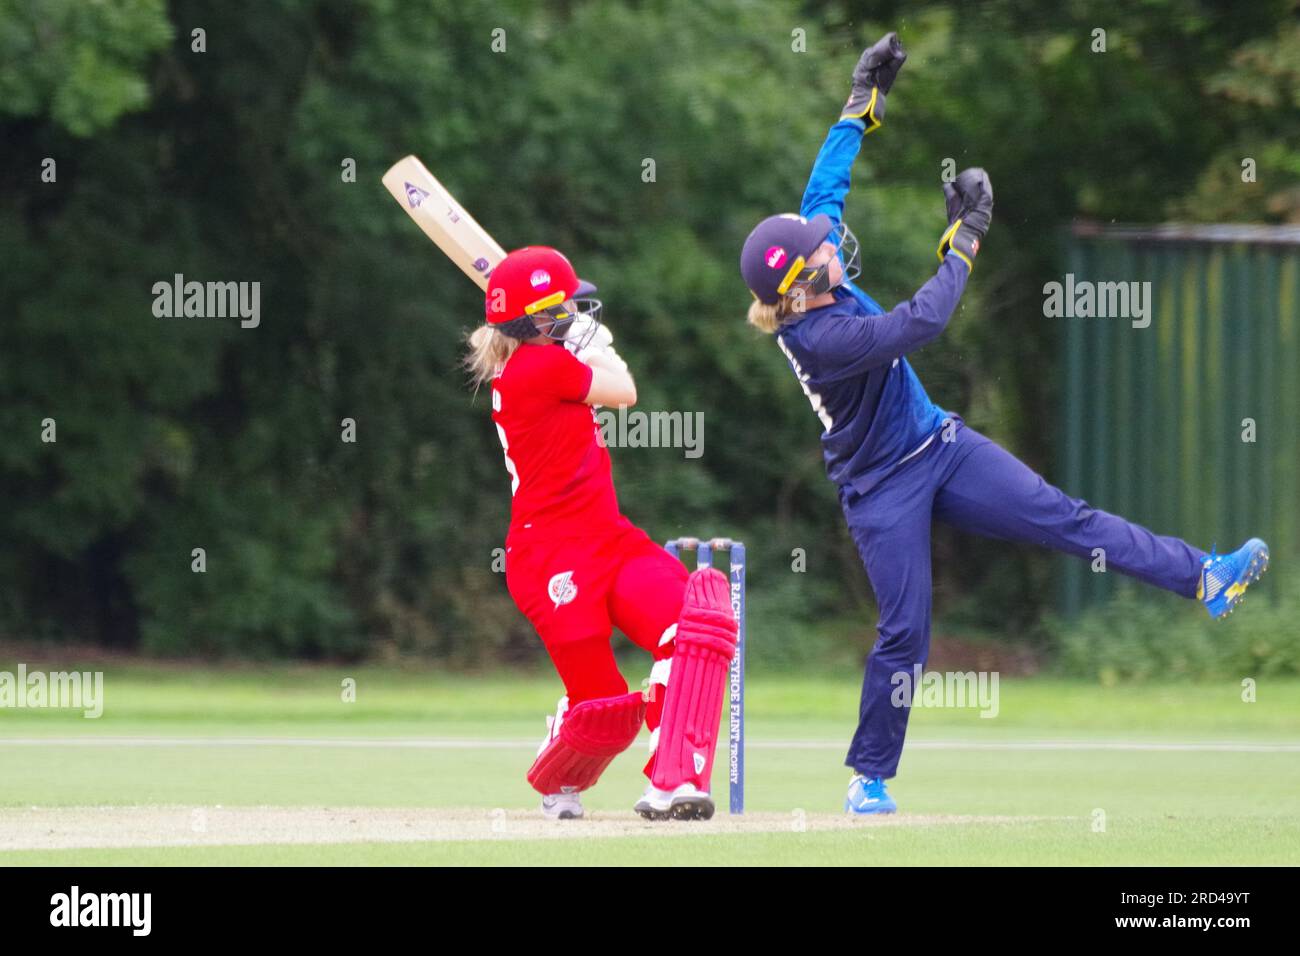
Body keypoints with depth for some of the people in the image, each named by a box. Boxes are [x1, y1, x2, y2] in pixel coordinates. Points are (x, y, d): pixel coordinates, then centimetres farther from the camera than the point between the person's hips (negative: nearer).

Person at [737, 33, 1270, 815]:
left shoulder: (810, 275, -7)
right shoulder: (819, 336, -31)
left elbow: (827, 186, 6)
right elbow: (921, 323, -36)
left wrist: (864, 103, 7)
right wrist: (966, 239, -28)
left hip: (939, 448, 8)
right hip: (885, 489, -8)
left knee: (1062, 516, -2)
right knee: (905, 632, -5)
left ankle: (1203, 576, -8)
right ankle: (869, 778, 10)